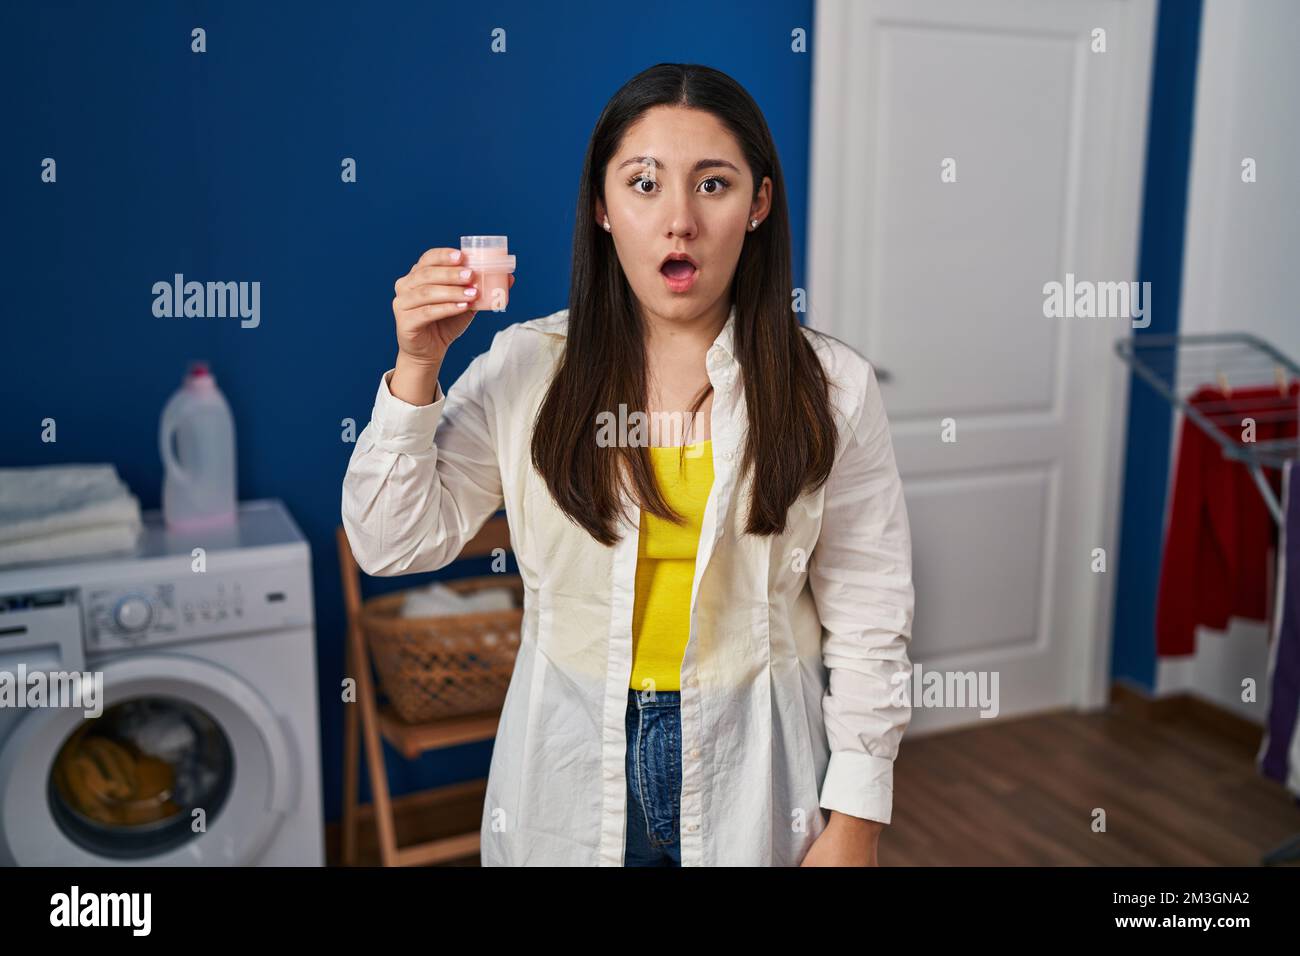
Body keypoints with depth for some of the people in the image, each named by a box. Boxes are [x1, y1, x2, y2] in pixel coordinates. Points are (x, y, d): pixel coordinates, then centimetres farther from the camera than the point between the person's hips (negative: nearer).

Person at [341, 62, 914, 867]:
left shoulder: (832, 390, -7)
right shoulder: (526, 369, -6)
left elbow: (868, 622, -5)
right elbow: (394, 545, -5)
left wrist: (856, 819, -5)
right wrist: (416, 368, -16)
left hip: (752, 771, 0)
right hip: (569, 769, 1)